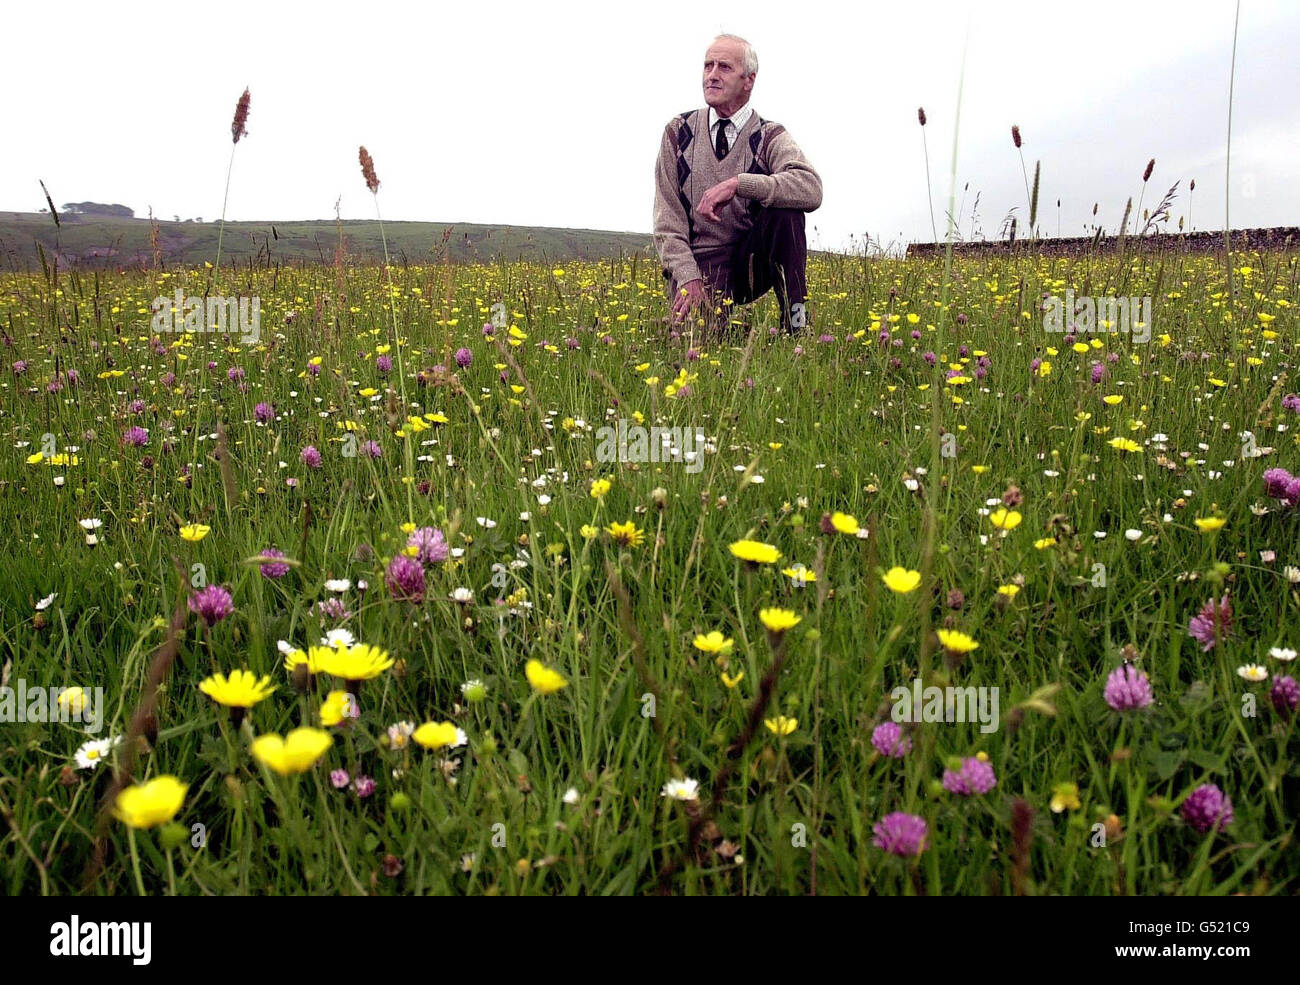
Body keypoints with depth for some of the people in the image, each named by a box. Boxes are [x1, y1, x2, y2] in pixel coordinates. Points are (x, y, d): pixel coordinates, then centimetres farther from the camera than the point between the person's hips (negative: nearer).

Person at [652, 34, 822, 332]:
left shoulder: (770, 137, 0)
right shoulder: (679, 132, 6)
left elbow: (812, 189, -22)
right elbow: (667, 219, 1)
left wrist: (737, 184, -31)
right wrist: (688, 276, -14)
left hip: (751, 260, 0)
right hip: (699, 260, 1)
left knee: (785, 209, -28)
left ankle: (795, 315, -17)